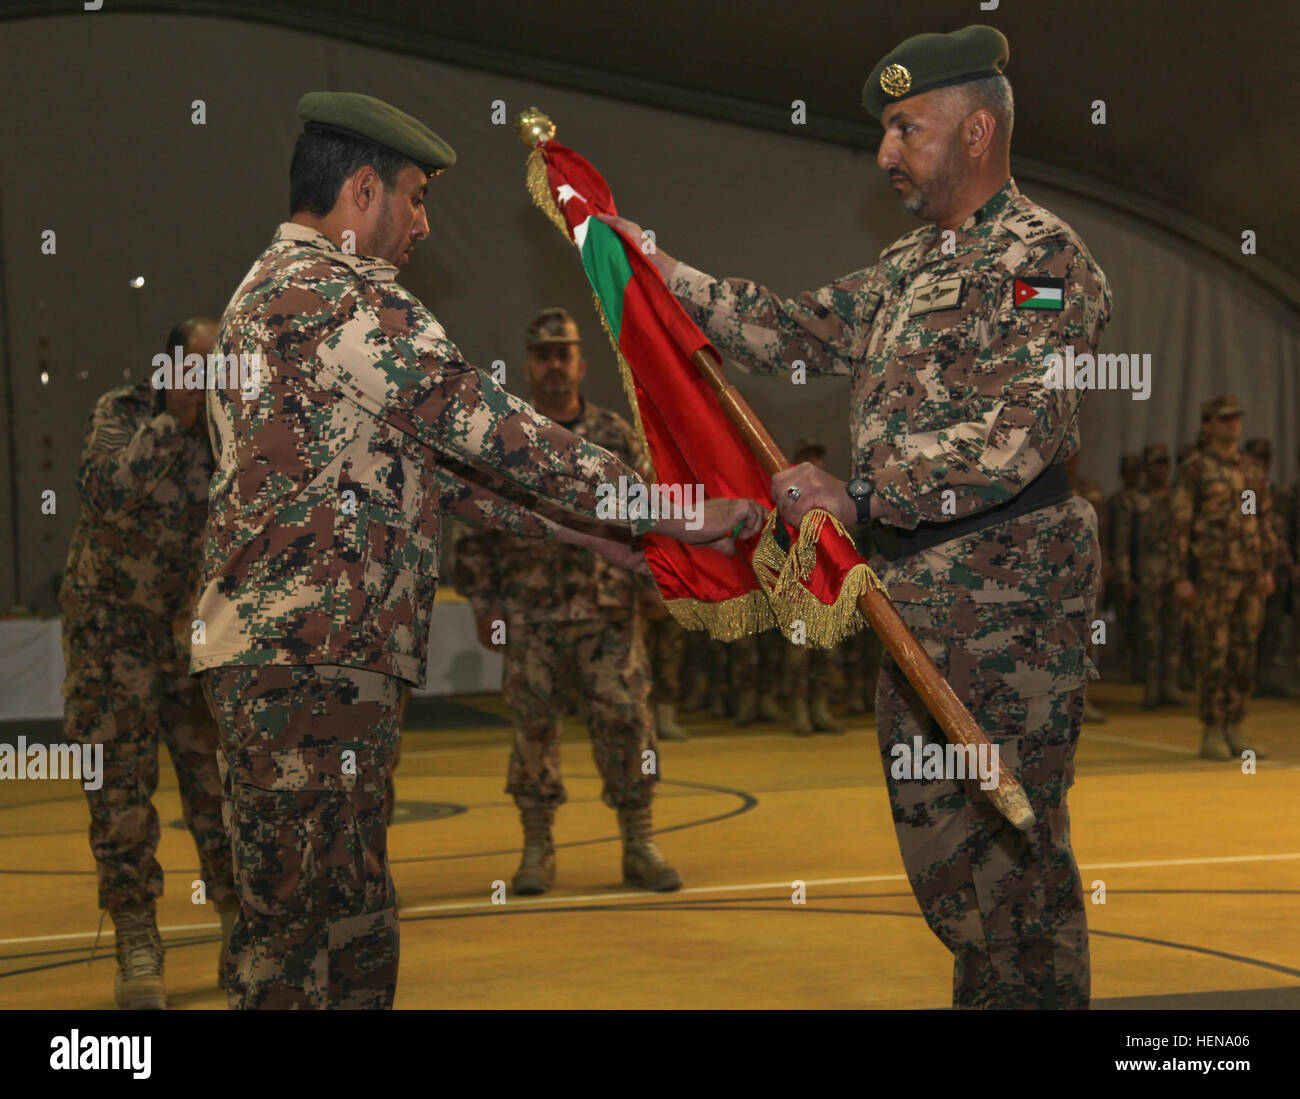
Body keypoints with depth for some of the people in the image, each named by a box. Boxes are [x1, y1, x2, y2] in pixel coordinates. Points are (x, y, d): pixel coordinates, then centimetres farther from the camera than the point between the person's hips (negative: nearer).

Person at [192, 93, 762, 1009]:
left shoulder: (274, 288, 24)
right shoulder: (342, 293, -11)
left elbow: (436, 468, 24)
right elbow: (496, 436, -14)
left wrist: (591, 532, 21)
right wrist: (681, 516, -8)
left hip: (291, 655, 11)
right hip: (311, 657, -11)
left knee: (354, 922, 14)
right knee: (296, 932, -8)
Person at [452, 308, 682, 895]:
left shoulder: (615, 436, 7)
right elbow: (476, 529, 6)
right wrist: (483, 604, 1)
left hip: (609, 613, 0)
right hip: (530, 617, 0)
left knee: (625, 721, -3)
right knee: (533, 729, 1)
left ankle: (640, 846, 7)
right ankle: (537, 850, 11)